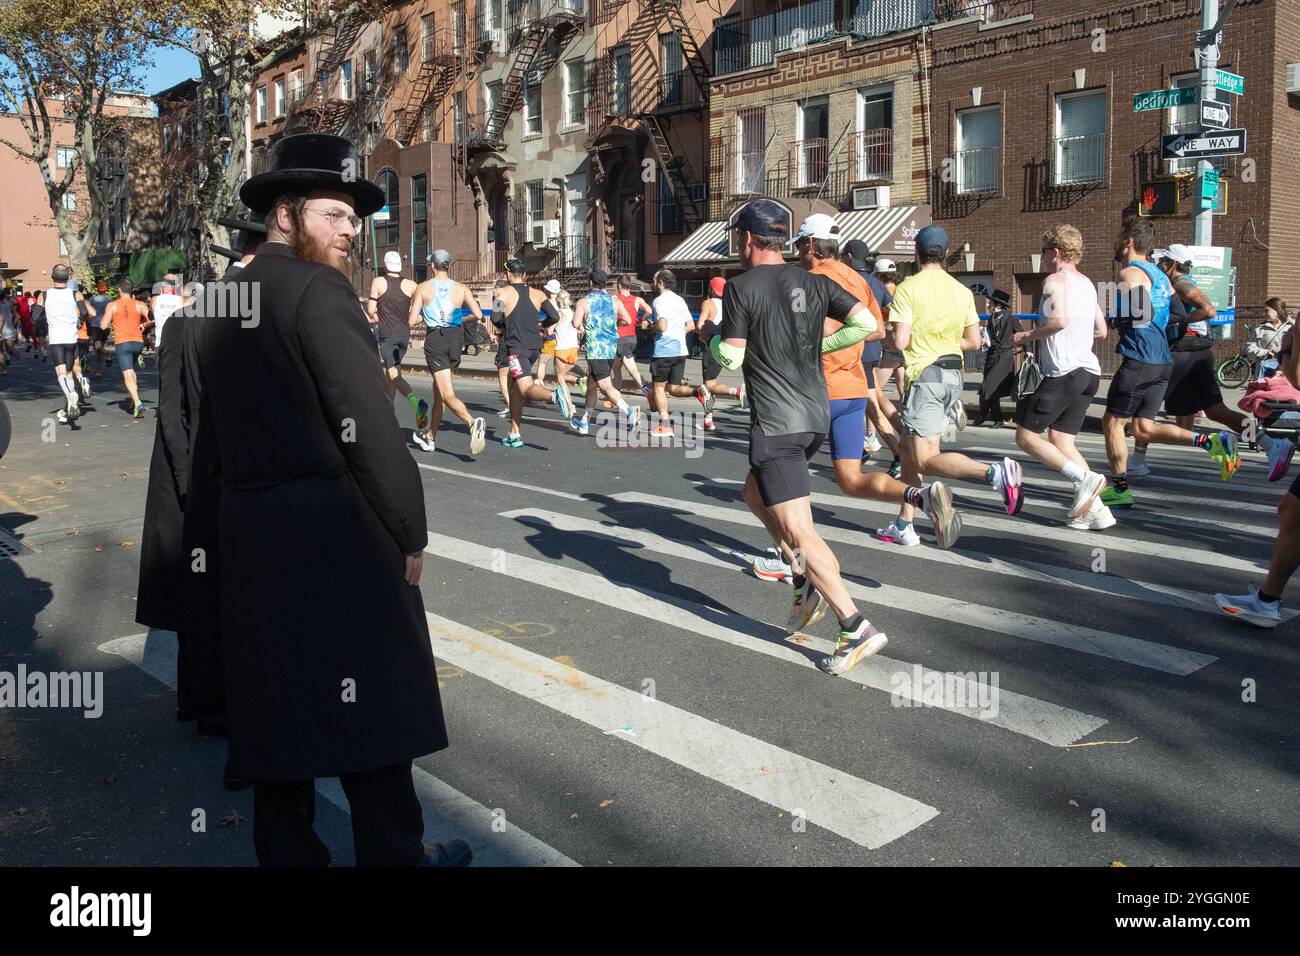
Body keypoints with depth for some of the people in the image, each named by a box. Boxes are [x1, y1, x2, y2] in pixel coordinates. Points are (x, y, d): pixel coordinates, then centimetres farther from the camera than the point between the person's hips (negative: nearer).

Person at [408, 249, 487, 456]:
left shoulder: (423, 288, -2)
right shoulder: (461, 289, 2)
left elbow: (411, 321, -6)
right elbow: (479, 315, -5)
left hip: (435, 339, -4)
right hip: (456, 338, 4)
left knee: (448, 395, -11)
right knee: (438, 391, 19)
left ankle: (472, 422, -38)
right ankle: (430, 437, 29)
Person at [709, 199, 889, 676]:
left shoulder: (741, 286, -8)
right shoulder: (813, 283, 9)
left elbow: (731, 357, -9)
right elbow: (867, 323, 2)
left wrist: (714, 340, 13)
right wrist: (819, 345, 14)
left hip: (776, 422, -8)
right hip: (815, 413, 8)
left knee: (798, 530, -7)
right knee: (755, 494, 27)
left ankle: (857, 629, -11)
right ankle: (806, 582, 19)